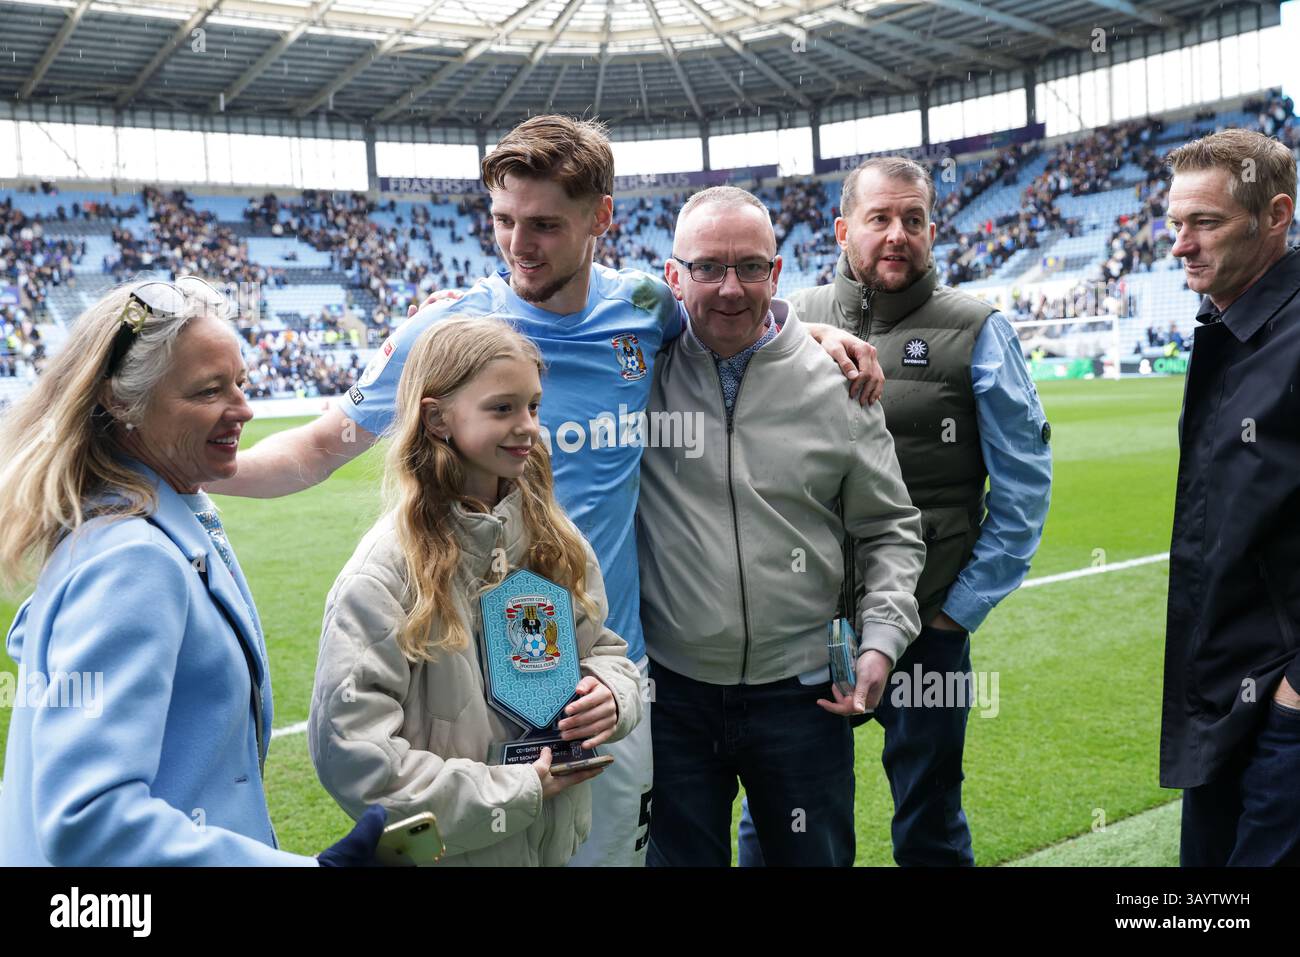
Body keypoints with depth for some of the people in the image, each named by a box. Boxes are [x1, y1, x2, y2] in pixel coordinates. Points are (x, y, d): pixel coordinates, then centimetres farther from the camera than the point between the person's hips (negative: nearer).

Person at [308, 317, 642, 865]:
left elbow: (603, 648, 11)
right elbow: (350, 749, -22)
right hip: (449, 850, -5)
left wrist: (610, 694, -12)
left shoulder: (554, 540, -2)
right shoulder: (386, 570, -19)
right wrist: (521, 790, -20)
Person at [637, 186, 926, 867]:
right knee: (679, 857, 14)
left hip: (803, 692, 1)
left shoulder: (835, 379, -2)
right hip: (669, 690, 0)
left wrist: (882, 638, -5)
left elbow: (889, 529, 5)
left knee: (816, 855, 14)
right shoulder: (643, 369, -5)